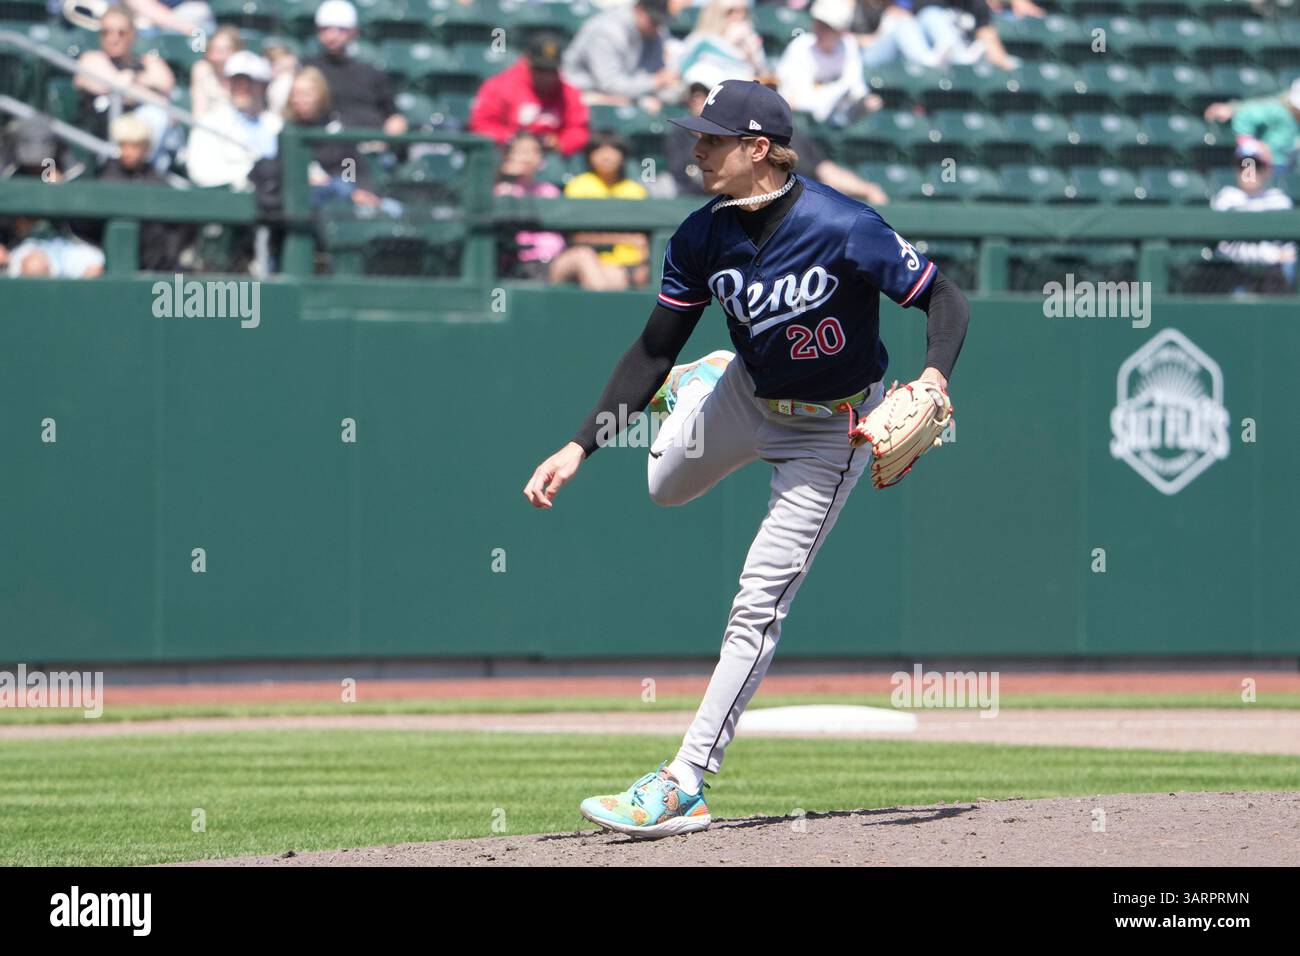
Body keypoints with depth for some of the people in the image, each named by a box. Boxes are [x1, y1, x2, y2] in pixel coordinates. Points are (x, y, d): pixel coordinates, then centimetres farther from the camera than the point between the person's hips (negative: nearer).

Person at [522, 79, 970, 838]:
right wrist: (582, 447, -14)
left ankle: (687, 785, -6)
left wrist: (935, 376, -45)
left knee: (760, 600, -8)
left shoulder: (843, 228, -32)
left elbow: (946, 300, -25)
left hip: (832, 428, -5)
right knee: (664, 486, 27)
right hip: (746, 395, 5)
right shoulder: (703, 236, -15)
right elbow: (655, 349, -7)